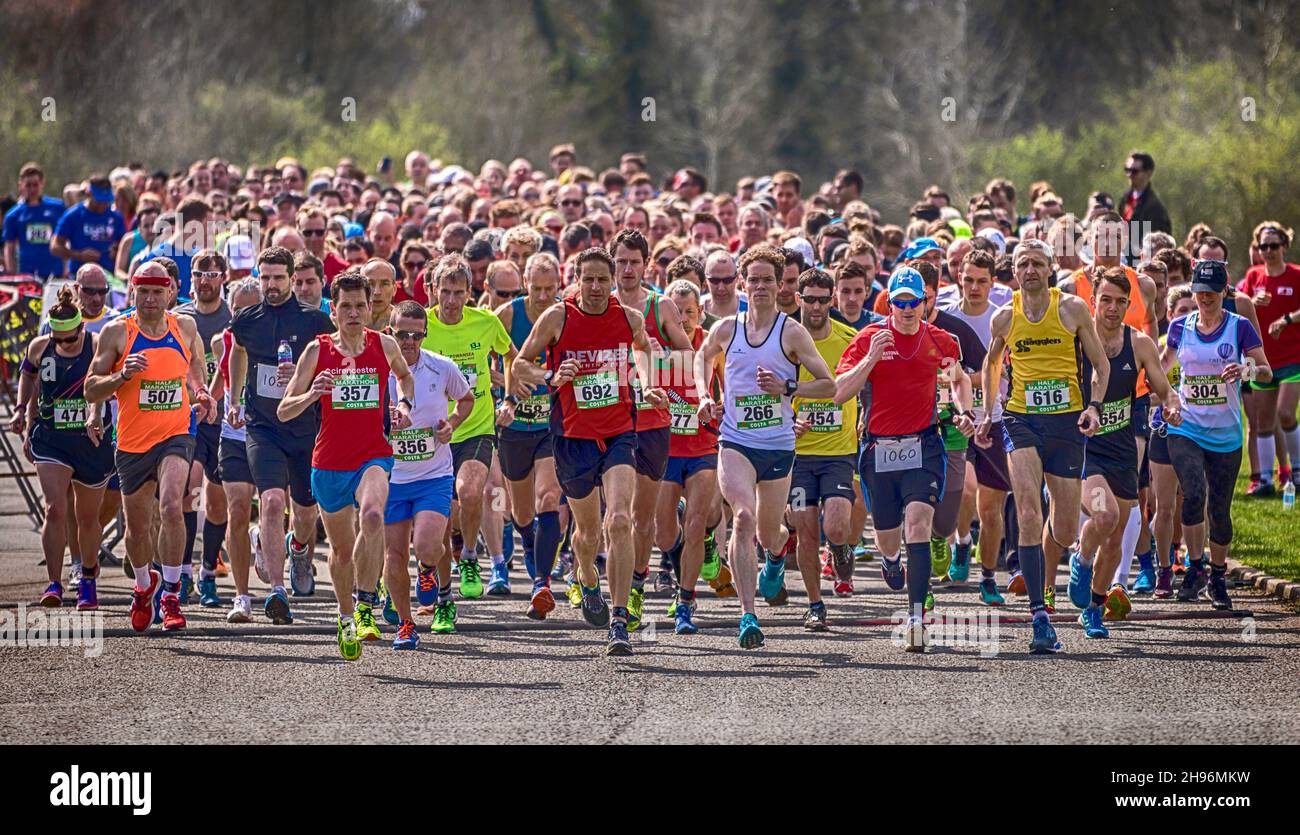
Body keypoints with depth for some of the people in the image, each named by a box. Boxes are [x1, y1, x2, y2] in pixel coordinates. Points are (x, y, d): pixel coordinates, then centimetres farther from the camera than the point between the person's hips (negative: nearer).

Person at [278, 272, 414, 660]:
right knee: (341, 548, 12)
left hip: (373, 456, -1)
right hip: (329, 463, 1)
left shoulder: (384, 345, 2)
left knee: (372, 515, -32)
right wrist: (310, 395, -22)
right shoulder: (317, 350, -2)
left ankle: (366, 609, -27)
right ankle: (346, 618, 37)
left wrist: (404, 404, 7)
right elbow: (283, 411, -2)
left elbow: (404, 374, 27)